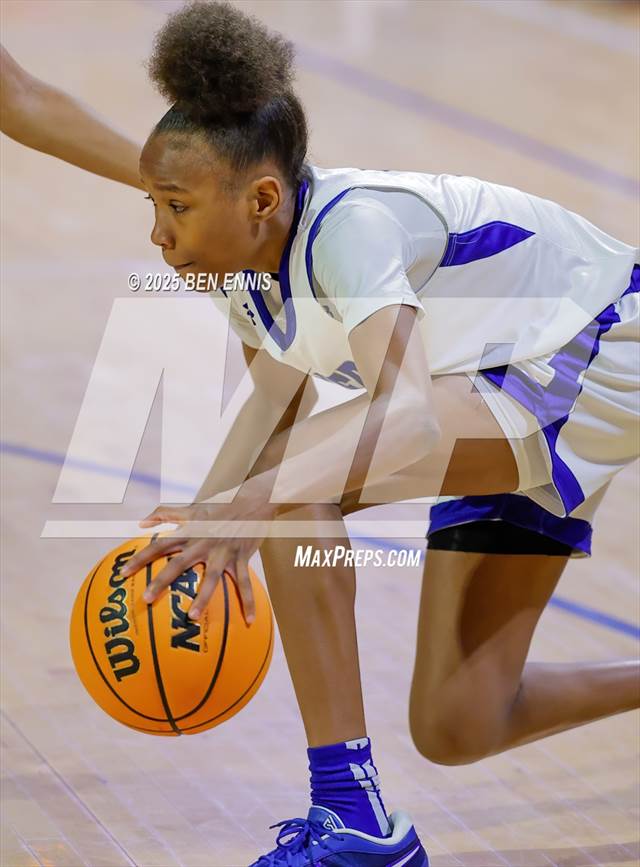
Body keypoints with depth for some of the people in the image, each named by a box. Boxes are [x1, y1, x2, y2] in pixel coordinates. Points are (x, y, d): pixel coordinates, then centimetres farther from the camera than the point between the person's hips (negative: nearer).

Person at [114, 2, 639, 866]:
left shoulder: (348, 225, -32)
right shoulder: (242, 257, -7)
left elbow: (407, 413, -46)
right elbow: (277, 401, 7)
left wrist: (245, 507, -59)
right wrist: (193, 528, -9)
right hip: (501, 410, 9)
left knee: (293, 488, -28)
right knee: (455, 730, 6)